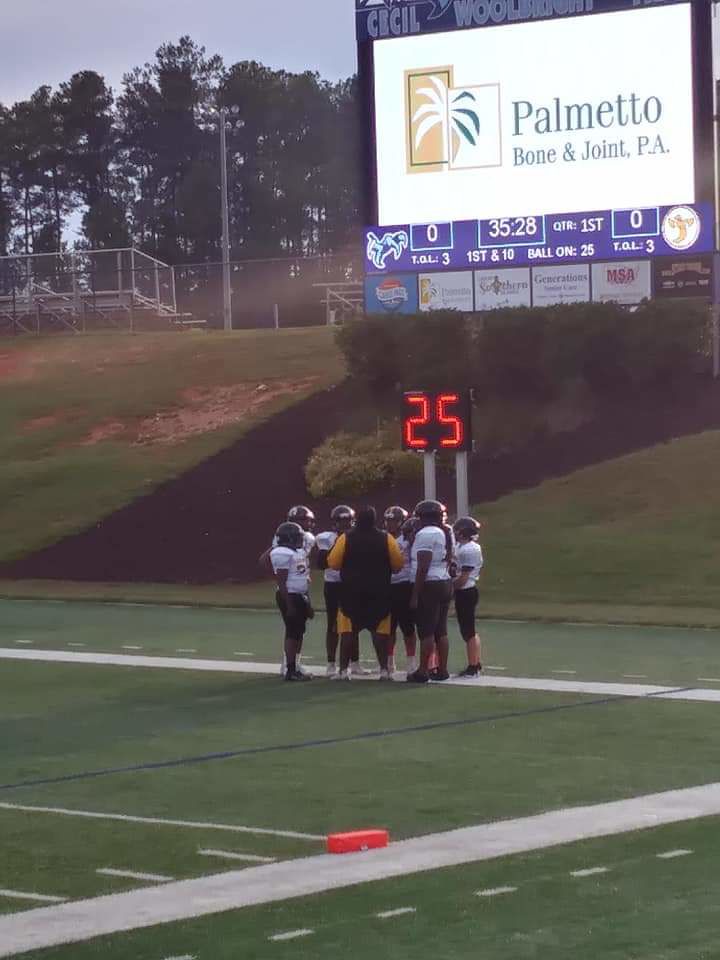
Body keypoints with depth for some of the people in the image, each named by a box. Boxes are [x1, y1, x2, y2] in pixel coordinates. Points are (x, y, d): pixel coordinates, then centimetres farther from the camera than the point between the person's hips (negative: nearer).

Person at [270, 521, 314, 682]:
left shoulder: (298, 552, 14)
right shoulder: (283, 554, -16)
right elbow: (281, 582, -19)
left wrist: (307, 603, 22)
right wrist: (289, 605, -22)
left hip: (300, 596, 10)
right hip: (290, 597, -10)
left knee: (299, 632, 12)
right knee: (293, 633, -8)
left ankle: (294, 666, 19)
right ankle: (290, 670, -5)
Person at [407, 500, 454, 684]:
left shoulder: (425, 534, -13)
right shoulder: (445, 533, 15)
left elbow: (423, 567, -17)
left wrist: (415, 595, -16)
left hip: (429, 586, -9)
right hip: (445, 584, 9)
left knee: (426, 631, -6)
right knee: (441, 630, 11)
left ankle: (423, 671, -3)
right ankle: (442, 669, 13)